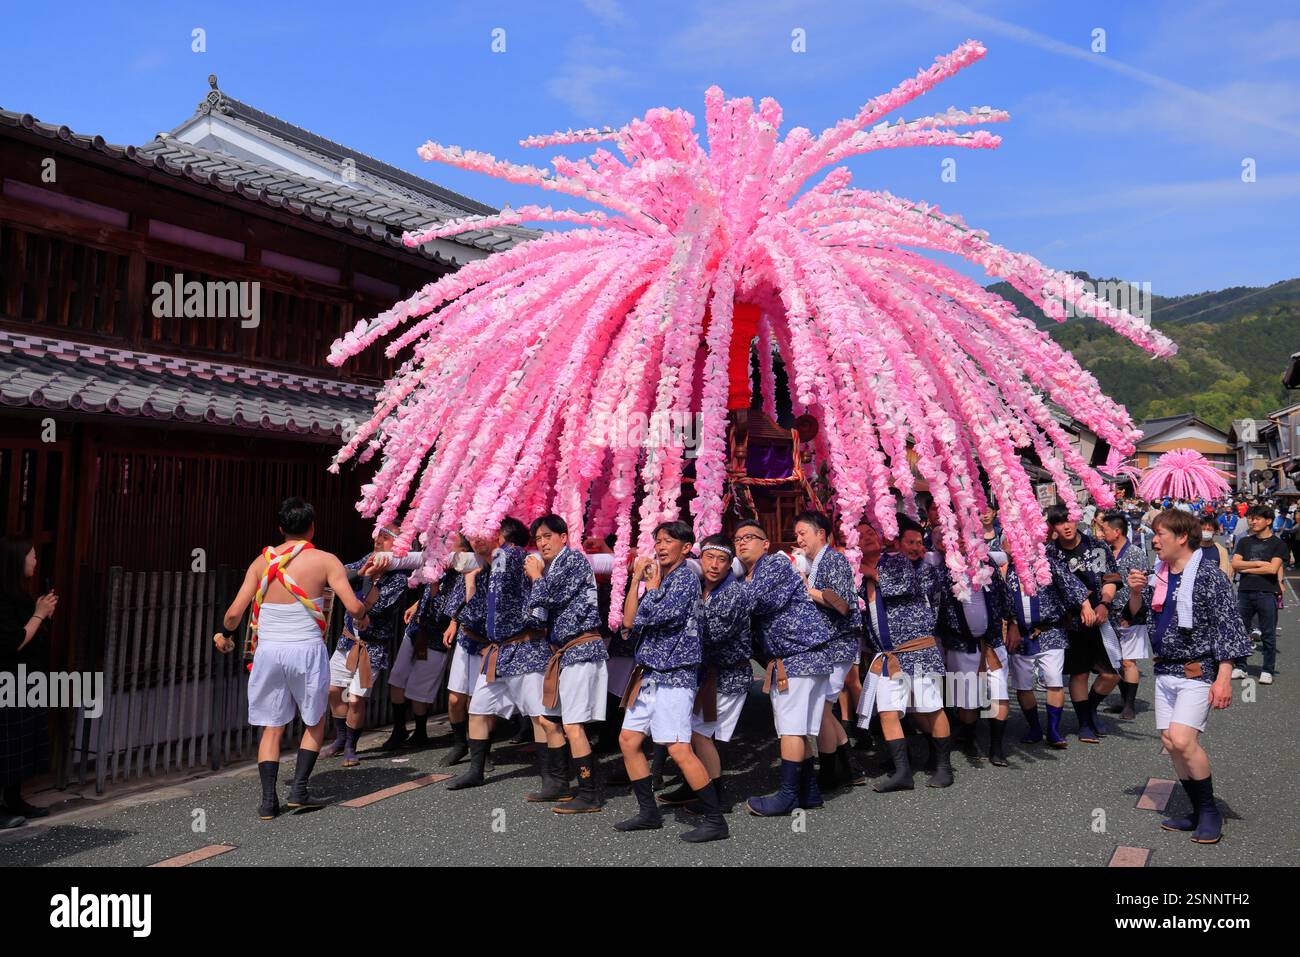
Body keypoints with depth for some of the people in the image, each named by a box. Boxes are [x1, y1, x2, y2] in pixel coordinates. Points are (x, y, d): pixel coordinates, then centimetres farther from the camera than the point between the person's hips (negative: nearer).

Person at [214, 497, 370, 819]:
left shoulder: (262, 561, 5)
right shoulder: (324, 561, -3)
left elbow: (235, 613, 2)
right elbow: (354, 606, -11)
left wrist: (223, 634, 22)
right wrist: (362, 619, 12)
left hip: (268, 650, 2)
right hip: (307, 650, -2)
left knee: (272, 726, 14)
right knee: (315, 723, 18)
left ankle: (268, 799, 9)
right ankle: (298, 789, 12)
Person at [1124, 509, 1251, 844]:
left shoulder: (1208, 576, -12)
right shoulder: (1159, 575, 9)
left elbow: (1227, 627, -13)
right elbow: (1138, 615, 18)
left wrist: (1224, 678, -18)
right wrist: (1135, 592, -3)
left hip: (1197, 671, -7)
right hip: (1165, 670, 7)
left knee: (1183, 739, -18)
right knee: (1170, 743, 7)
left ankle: (1210, 810, 2)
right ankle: (1199, 813, 22)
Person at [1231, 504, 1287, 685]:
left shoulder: (1278, 544, 0)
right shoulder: (1244, 542, 12)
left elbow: (1272, 569, -12)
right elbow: (1235, 564, 1)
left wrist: (1247, 569, -5)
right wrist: (1259, 563, -8)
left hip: (1267, 593, -4)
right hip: (1245, 592, 4)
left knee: (1268, 635, 2)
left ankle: (1267, 671, 12)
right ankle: (1241, 667, 18)